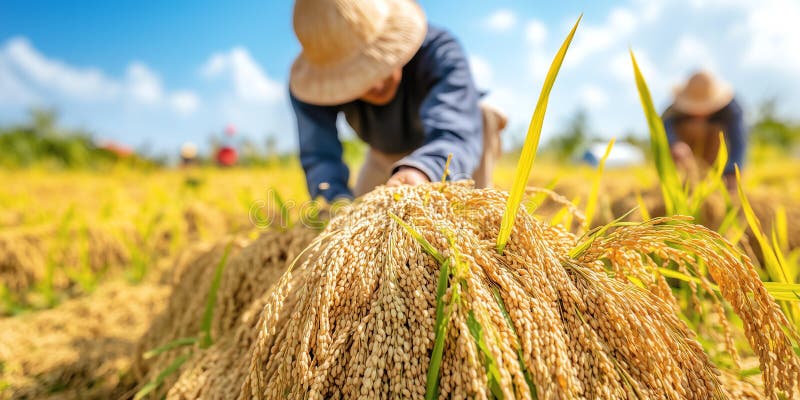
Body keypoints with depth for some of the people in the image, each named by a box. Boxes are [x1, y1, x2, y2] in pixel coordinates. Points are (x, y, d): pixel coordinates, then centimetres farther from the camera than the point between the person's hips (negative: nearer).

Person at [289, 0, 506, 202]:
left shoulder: (439, 52, -38)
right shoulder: (308, 89, -31)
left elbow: (456, 136, -51)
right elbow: (319, 158, -37)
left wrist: (419, 171, -74)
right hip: (384, 156, 3)